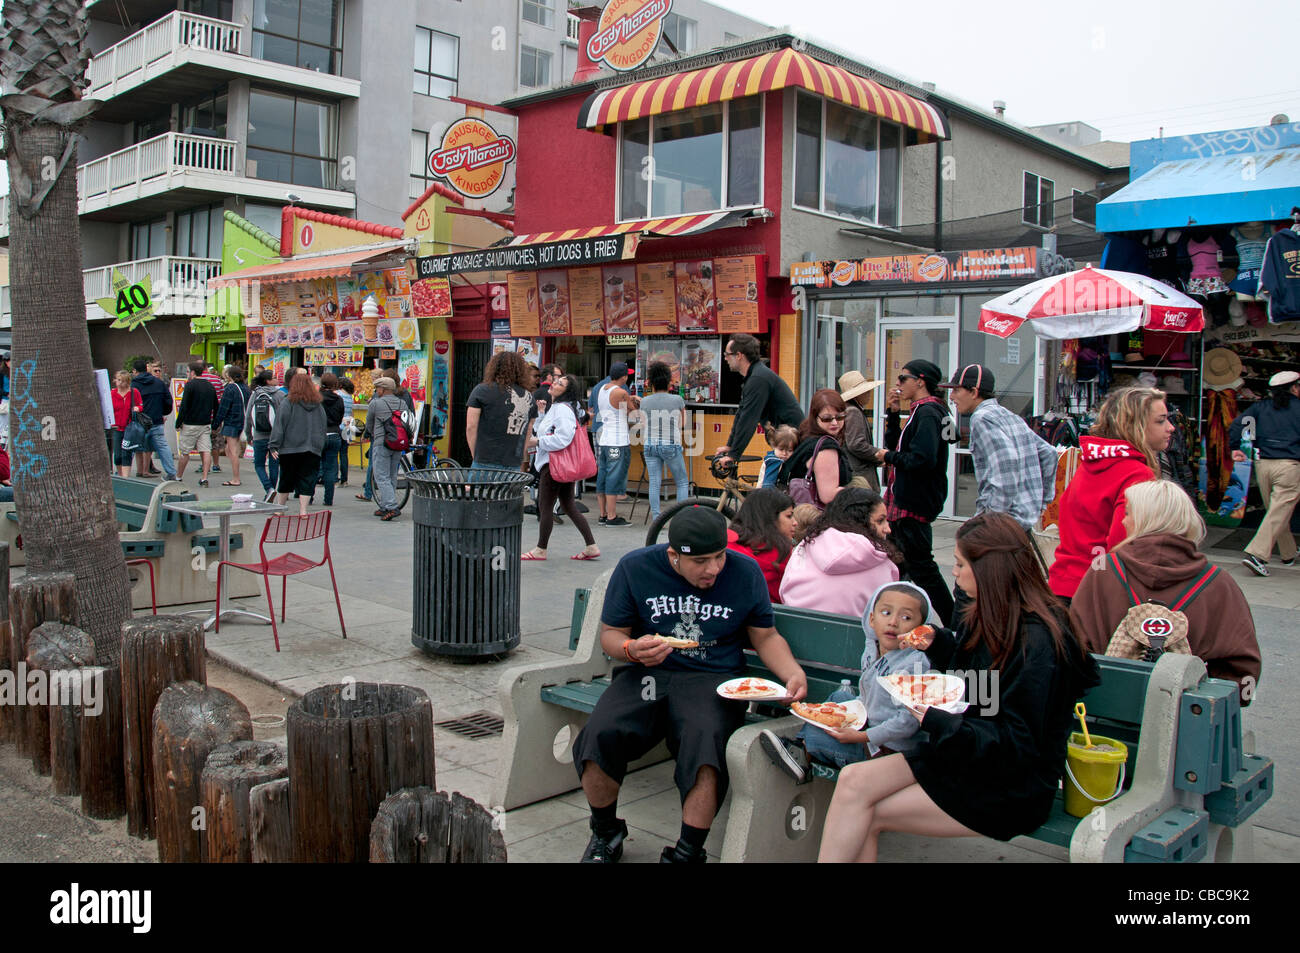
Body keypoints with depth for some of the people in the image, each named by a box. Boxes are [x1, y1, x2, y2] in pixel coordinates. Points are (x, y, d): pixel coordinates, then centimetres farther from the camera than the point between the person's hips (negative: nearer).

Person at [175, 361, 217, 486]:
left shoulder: (190, 385, -10)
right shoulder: (210, 386, 10)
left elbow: (184, 406, -13)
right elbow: (215, 407, 16)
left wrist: (178, 423, -7)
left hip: (190, 424, -5)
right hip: (206, 424, 5)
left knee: (185, 452, 6)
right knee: (206, 451, -1)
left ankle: (178, 477, 18)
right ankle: (204, 478, -8)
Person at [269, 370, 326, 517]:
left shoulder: (288, 403, -5)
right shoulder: (318, 405, 9)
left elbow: (279, 425, -8)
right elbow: (323, 428, 15)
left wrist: (274, 446, -6)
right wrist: (319, 447, 22)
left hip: (290, 449, -2)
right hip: (313, 450, 2)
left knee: (286, 479, 10)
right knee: (307, 480, 1)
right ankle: (303, 509, -4)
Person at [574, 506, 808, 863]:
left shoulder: (745, 572, 3)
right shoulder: (635, 567, 1)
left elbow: (766, 636, 12)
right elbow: (610, 633, 8)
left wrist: (794, 675, -6)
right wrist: (632, 649, -15)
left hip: (714, 679, -1)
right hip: (646, 673, 1)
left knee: (707, 740, -35)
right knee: (600, 735, -27)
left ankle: (687, 852, -12)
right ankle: (605, 833, 4)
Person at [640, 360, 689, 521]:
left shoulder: (644, 402, -1)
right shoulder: (677, 400, -7)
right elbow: (682, 424, 5)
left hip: (650, 445, 3)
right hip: (671, 446, -3)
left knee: (654, 484, 5)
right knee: (682, 482, 10)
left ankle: (656, 518, 5)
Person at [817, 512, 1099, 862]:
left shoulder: (1036, 643, -22)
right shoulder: (990, 617, 5)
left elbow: (1018, 744, -23)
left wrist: (939, 722, -26)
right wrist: (936, 642, 8)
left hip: (1011, 788, -8)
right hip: (967, 754, 8)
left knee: (870, 814, -13)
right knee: (853, 780, -11)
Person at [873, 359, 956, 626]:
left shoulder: (927, 413, -17)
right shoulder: (923, 411, 14)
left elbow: (923, 459, -29)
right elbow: (896, 444, 20)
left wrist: (889, 457, -15)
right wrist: (892, 414, 8)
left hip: (915, 503, -11)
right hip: (907, 499, 11)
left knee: (920, 564, -5)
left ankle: (951, 622, 2)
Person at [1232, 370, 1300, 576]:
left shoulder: (1260, 407, 11)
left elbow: (1236, 424, 1)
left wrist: (1234, 448, 10)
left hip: (1263, 464, 5)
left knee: (1275, 511, 17)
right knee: (1279, 513, -8)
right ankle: (1256, 554, -21)